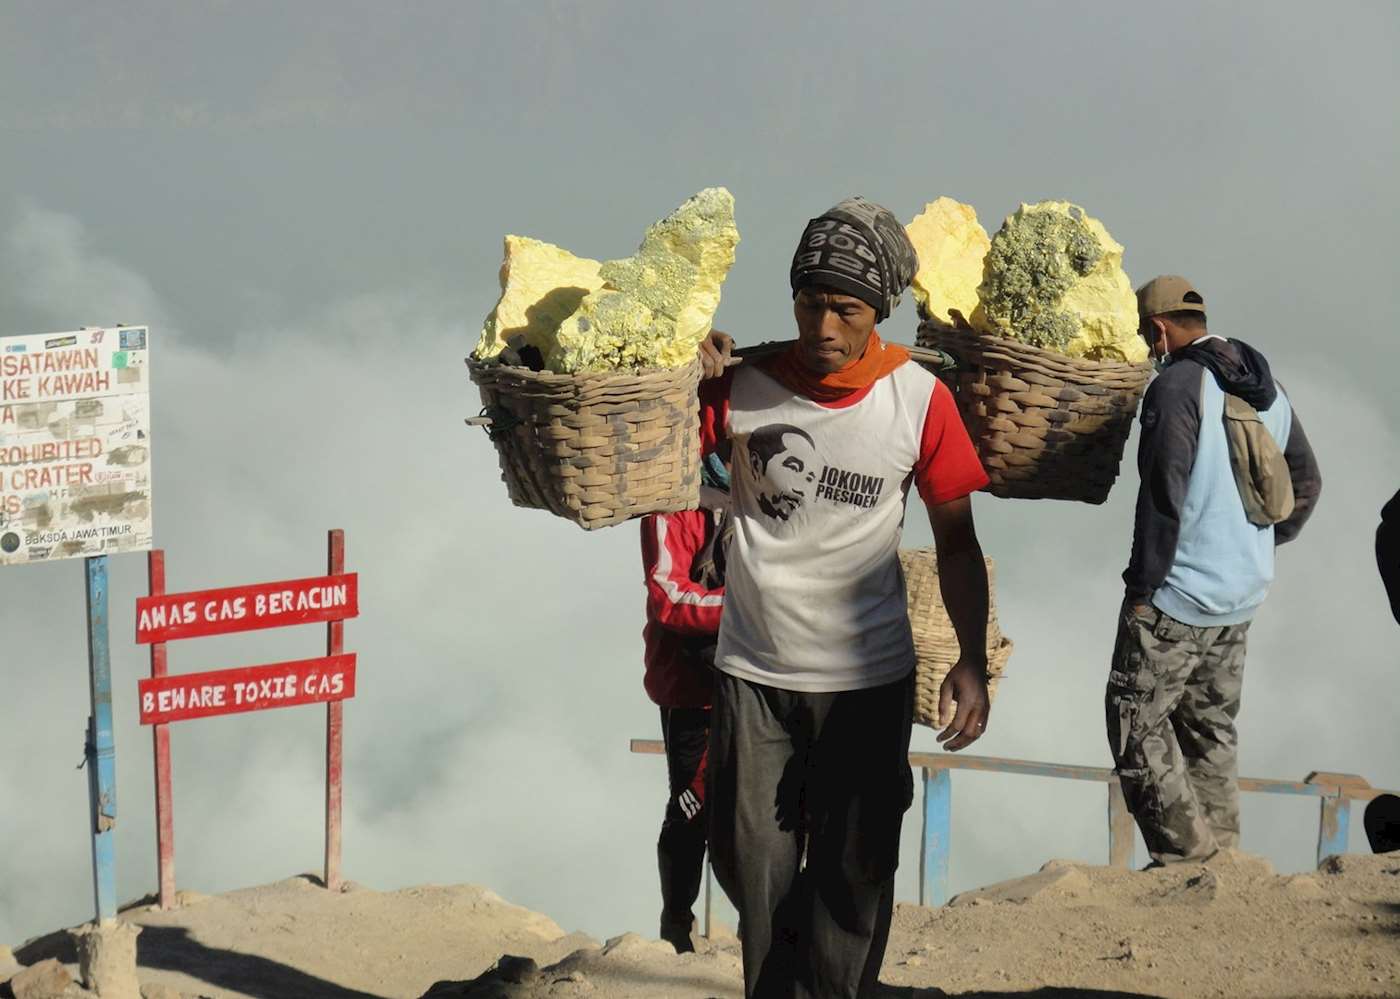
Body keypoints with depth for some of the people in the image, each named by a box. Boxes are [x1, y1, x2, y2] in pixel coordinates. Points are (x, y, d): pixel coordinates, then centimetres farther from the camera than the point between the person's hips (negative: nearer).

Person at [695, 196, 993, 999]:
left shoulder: (921, 401, -9)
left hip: (867, 677, -1)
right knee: (752, 865, 10)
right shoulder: (746, 384, -8)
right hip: (754, 671, 1)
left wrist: (973, 663, -8)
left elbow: (957, 541, -1)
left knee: (853, 874, 4)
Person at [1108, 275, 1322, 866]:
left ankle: (1186, 854, -5)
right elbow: (1306, 483, 18)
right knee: (1212, 728, 17)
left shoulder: (1177, 385, -15)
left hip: (1177, 596, -8)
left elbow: (1164, 497, -20)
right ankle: (1220, 856, 19)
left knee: (1136, 721, 0)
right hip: (1243, 598, 8)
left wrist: (1141, 585, -14)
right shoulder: (1266, 389, 10)